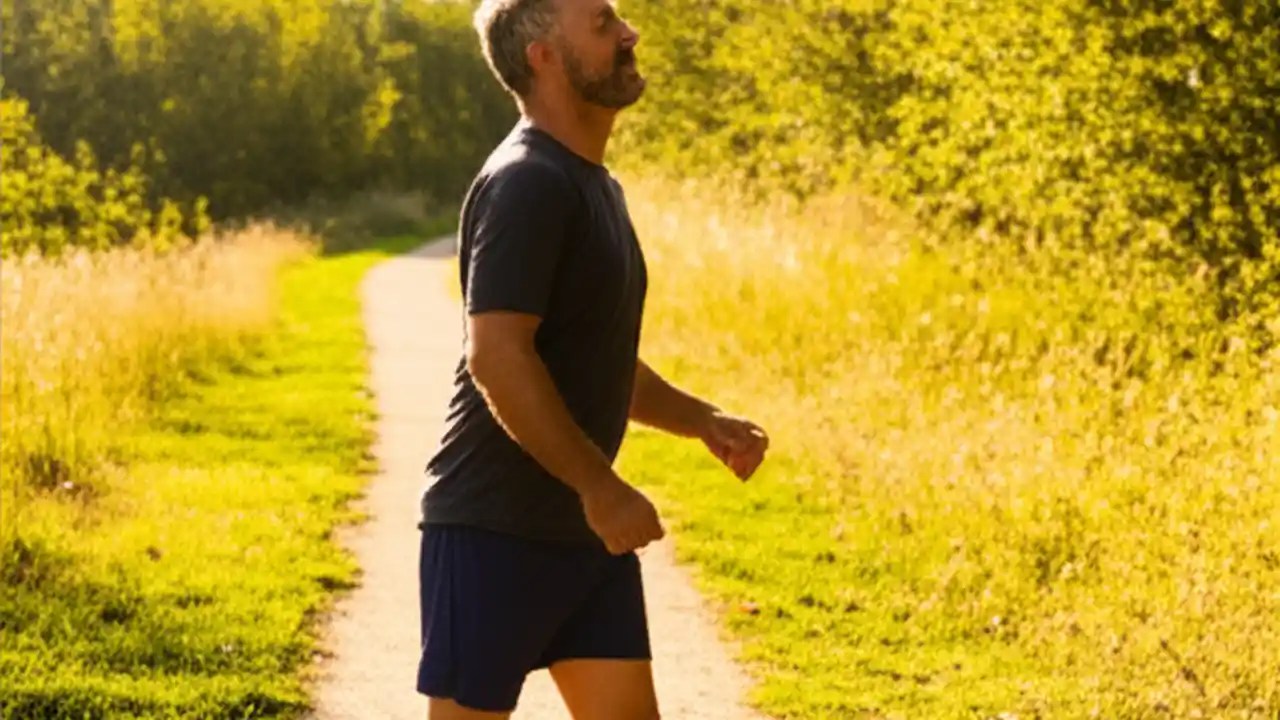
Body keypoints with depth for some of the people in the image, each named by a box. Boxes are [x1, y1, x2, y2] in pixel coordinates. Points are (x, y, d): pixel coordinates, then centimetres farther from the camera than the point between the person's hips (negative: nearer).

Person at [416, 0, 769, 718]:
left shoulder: (597, 186, 15)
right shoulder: (526, 183, -15)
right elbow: (497, 358, -24)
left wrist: (703, 420, 13)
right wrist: (602, 487, -22)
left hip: (583, 528, 9)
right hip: (495, 529, -9)